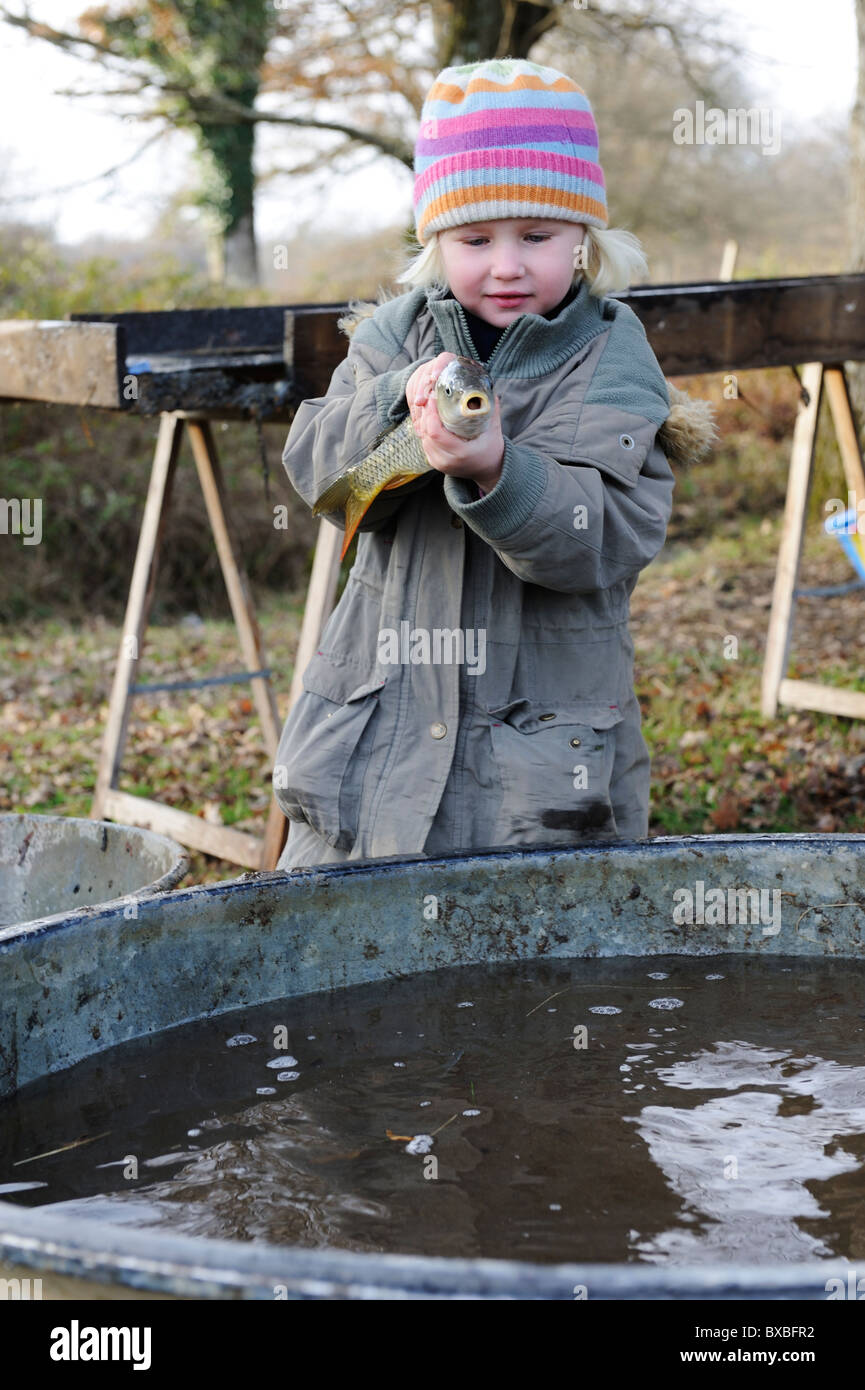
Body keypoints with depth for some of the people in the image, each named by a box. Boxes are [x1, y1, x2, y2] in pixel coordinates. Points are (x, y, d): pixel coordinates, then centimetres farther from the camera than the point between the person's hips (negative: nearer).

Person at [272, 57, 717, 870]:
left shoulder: (612, 363, -5)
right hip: (376, 728, 3)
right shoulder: (394, 334, 5)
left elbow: (604, 538, -17)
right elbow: (315, 468, -5)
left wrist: (495, 470, -34)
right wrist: (400, 402, -24)